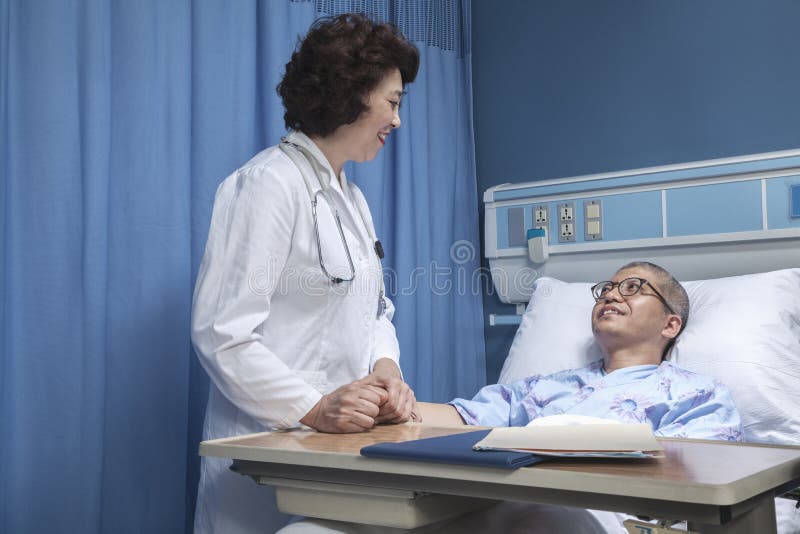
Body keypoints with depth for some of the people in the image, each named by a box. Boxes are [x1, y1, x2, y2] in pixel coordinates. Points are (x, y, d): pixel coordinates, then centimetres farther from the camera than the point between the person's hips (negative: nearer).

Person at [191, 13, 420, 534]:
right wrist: (313, 408, -28)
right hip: (272, 446, -8)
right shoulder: (268, 184, -15)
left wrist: (385, 367, -6)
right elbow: (221, 332, -21)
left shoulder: (352, 197, 13)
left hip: (341, 437, 8)